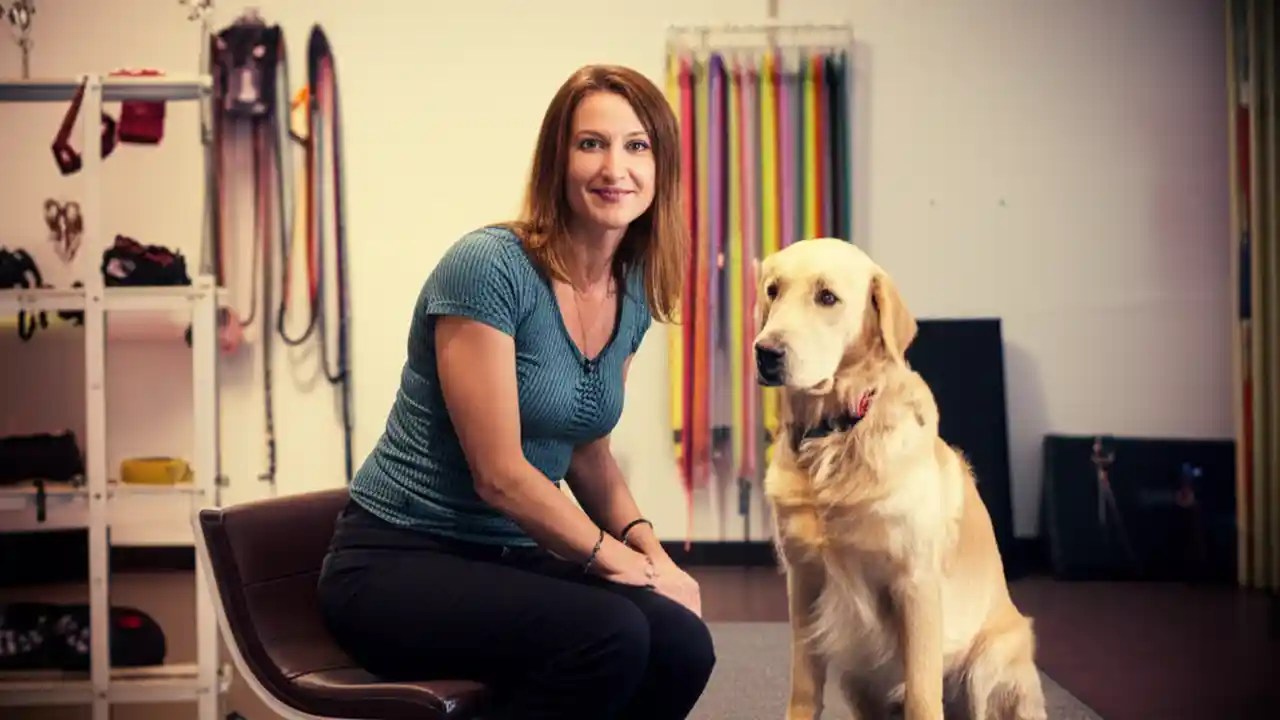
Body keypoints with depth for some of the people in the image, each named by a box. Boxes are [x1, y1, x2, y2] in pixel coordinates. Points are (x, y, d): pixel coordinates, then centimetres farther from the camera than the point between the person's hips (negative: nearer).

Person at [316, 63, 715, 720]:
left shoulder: (632, 294, 6)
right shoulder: (488, 266, -17)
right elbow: (499, 474, -19)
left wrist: (645, 541, 1)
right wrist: (621, 561, -11)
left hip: (507, 559, 7)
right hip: (396, 563, -7)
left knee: (682, 647, -20)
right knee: (611, 634, -30)